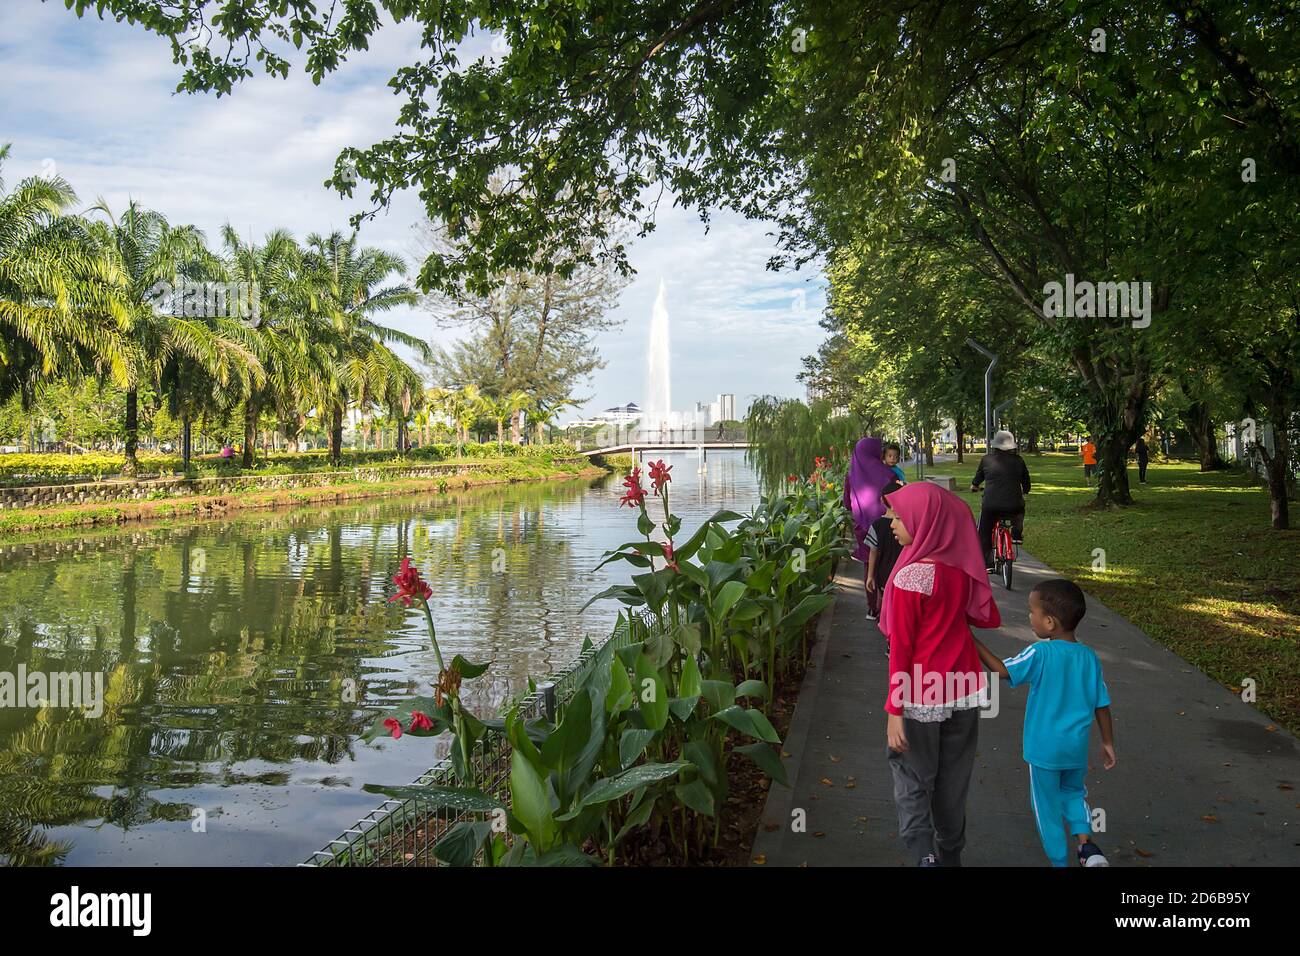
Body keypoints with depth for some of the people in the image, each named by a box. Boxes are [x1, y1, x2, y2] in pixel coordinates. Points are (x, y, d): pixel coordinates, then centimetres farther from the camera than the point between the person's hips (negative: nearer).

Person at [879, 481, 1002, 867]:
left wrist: (894, 708, -12)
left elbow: (900, 648, -17)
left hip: (921, 698, -6)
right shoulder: (963, 567, -3)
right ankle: (951, 854, 33)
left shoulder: (910, 577, -19)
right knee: (953, 781, 19)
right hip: (965, 691, 6)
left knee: (912, 780, 8)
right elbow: (987, 618, 9)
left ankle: (924, 855, -3)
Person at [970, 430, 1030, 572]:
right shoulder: (1018, 460, 7)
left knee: (984, 534, 15)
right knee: (1020, 509, 37)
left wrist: (974, 486, 42)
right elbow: (1026, 483, 18)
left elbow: (978, 477, 20)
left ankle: (987, 564, 9)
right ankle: (1017, 534, 28)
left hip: (991, 505, -1)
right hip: (1013, 505, 1)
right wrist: (1024, 492, 41)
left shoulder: (986, 459, 5)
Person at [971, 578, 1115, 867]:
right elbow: (1102, 705, 2)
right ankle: (1085, 841, 10)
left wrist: (972, 641, -14)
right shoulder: (1090, 657, -4)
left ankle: (1060, 861, 22)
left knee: (1048, 806, 12)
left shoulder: (1040, 654, -20)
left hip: (1044, 748, -5)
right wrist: (1108, 742, 14)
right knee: (1073, 792, 28)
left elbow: (1002, 670, -19)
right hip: (1077, 746, 5)